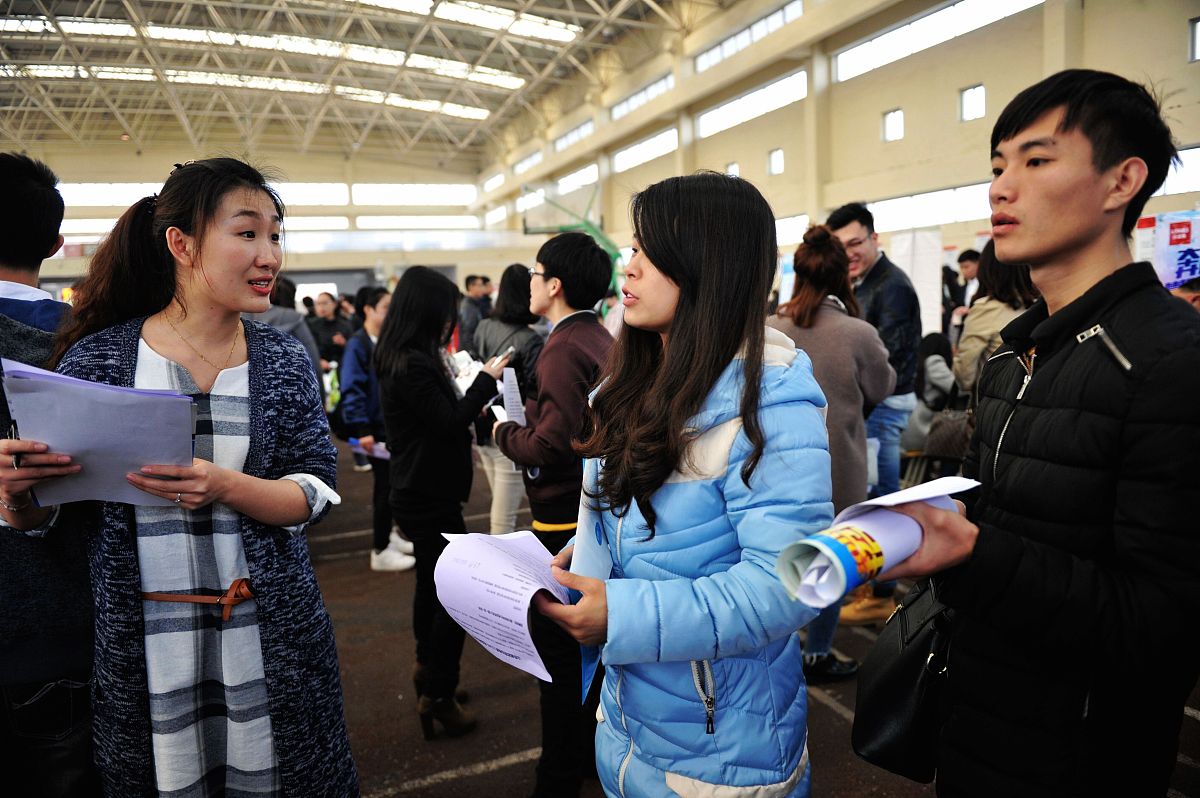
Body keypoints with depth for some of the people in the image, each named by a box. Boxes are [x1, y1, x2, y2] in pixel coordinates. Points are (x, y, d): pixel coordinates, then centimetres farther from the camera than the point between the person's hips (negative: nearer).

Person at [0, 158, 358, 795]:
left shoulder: (284, 360, -1)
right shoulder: (99, 357, -4)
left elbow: (315, 493, -6)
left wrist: (224, 488, -23)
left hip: (270, 641, 1)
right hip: (138, 646, 0)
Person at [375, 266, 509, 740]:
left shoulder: (402, 360, 9)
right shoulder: (413, 366, -23)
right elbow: (450, 422, -22)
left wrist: (472, 397, 4)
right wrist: (485, 380, -14)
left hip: (420, 492, 11)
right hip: (429, 498, -11)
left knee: (433, 584, 22)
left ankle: (428, 668, 39)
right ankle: (437, 696, 9)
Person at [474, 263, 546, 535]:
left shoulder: (483, 328, 1)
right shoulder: (529, 341, -18)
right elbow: (537, 393, -18)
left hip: (484, 429, 8)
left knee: (502, 509, 23)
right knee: (504, 518, 1)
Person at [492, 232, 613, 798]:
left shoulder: (564, 348, -20)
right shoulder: (601, 339, 9)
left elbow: (551, 444, -26)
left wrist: (503, 431, -8)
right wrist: (528, 409, 7)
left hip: (565, 518, -10)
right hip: (598, 510, 10)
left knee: (560, 651, 3)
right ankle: (596, 749, 39)